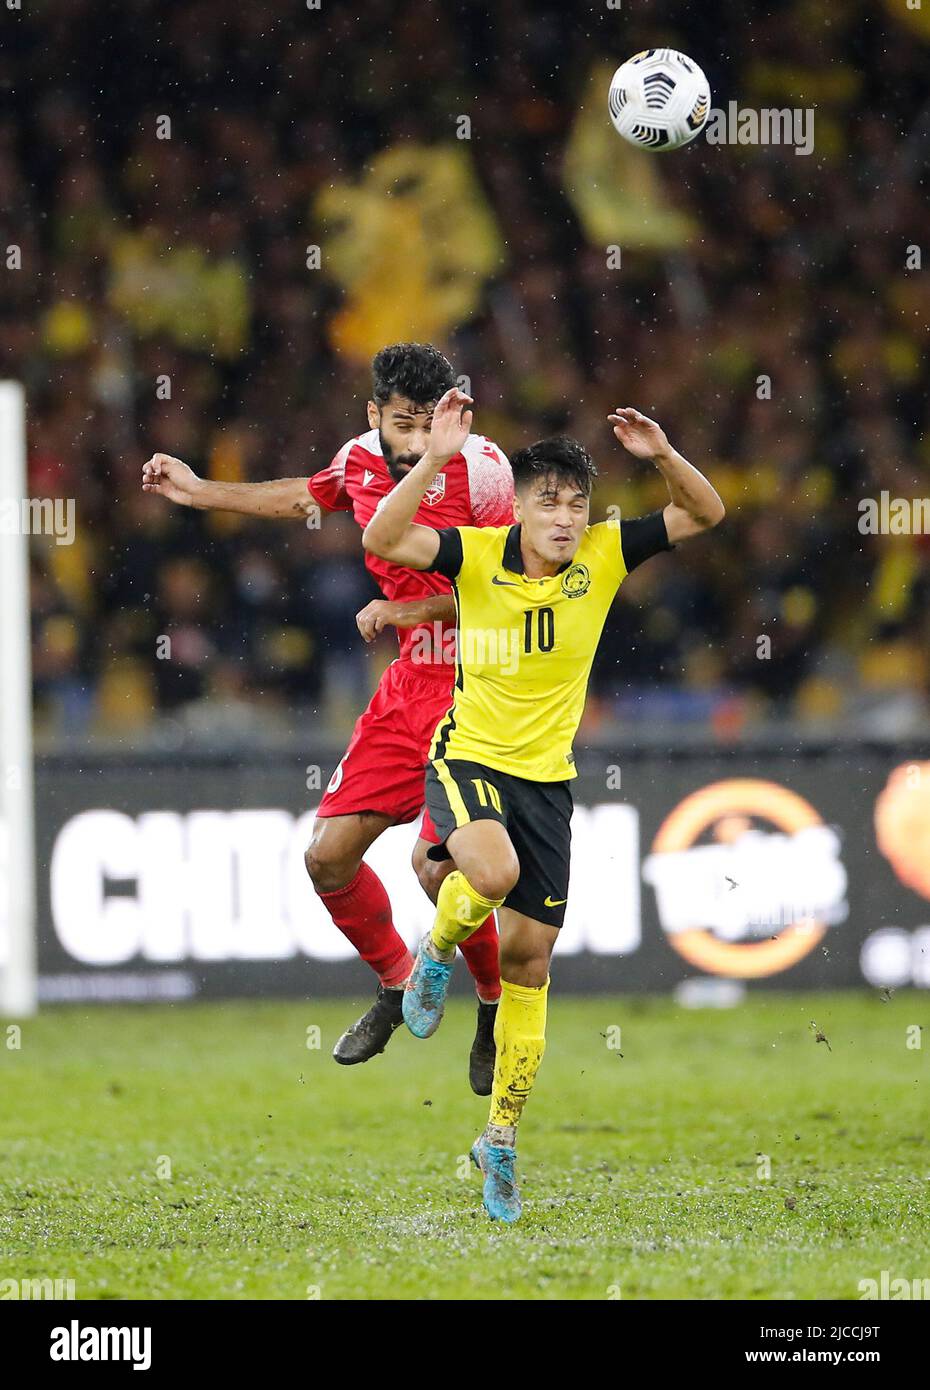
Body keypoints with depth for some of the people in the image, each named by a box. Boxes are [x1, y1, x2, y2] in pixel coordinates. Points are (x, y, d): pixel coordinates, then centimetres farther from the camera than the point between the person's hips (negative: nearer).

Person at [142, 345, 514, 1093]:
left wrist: (412, 610, -20)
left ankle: (499, 1006, 7)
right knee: (329, 856, 2)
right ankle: (397, 983, 27)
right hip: (410, 687, 7)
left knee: (437, 863, -18)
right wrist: (201, 492, 34)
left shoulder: (479, 468, -17)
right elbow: (307, 497, 26)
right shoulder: (361, 459, 2)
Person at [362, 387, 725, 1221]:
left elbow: (705, 515, -3)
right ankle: (437, 951, 1)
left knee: (530, 956, 5)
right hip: (469, 759, -3)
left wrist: (664, 457, -21)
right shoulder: (477, 555, -14)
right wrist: (436, 460, -40)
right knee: (493, 871, -36)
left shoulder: (602, 558, -6)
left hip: (547, 777, 3)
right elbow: (381, 540, -29)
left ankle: (502, 1140, 18)